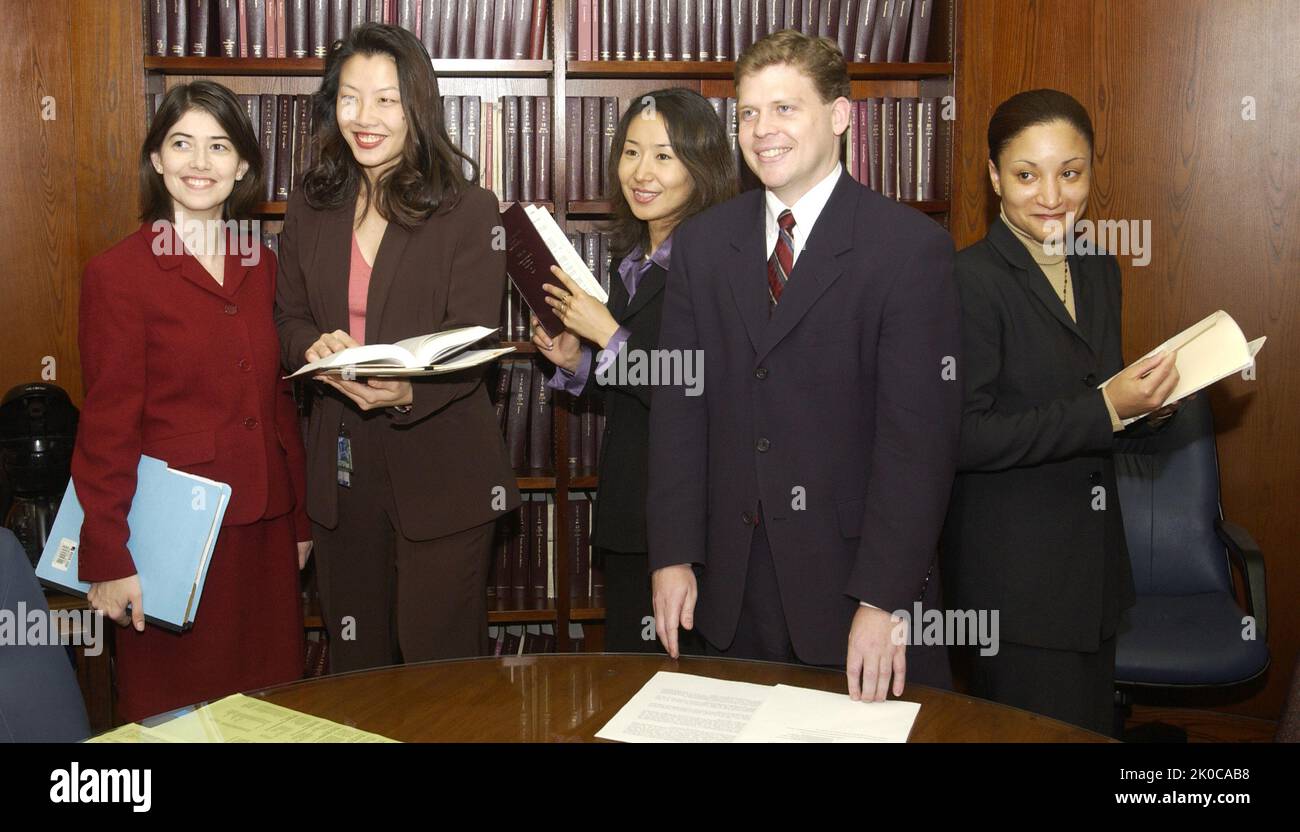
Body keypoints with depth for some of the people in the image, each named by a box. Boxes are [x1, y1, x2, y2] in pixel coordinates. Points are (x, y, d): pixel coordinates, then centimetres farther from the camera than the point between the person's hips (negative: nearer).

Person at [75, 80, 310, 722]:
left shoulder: (260, 266, 9)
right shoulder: (118, 273, -8)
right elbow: (106, 429, -9)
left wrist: (299, 521, 13)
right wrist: (109, 561, -10)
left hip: (263, 526, 5)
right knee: (178, 713, 8)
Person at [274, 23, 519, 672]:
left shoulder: (469, 212, -6)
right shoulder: (309, 209, 8)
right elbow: (288, 319, 10)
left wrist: (407, 390, -32)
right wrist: (316, 347, -15)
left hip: (441, 468, -4)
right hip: (340, 466, 4)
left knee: (439, 665, 4)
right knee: (354, 665, 17)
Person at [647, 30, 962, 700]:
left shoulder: (910, 247, -9)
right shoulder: (701, 244, 6)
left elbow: (919, 432, -13)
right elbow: (678, 406, 4)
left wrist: (882, 599, -17)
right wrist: (674, 554, -2)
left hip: (852, 571, -3)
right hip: (732, 582, 4)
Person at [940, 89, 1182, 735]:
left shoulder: (1099, 269, 7)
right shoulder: (972, 280, -17)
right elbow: (964, 438, -20)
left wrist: (1146, 403, -3)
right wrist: (1104, 409, -24)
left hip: (1094, 554, 8)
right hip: (1014, 567, -7)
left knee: (1091, 727, 18)